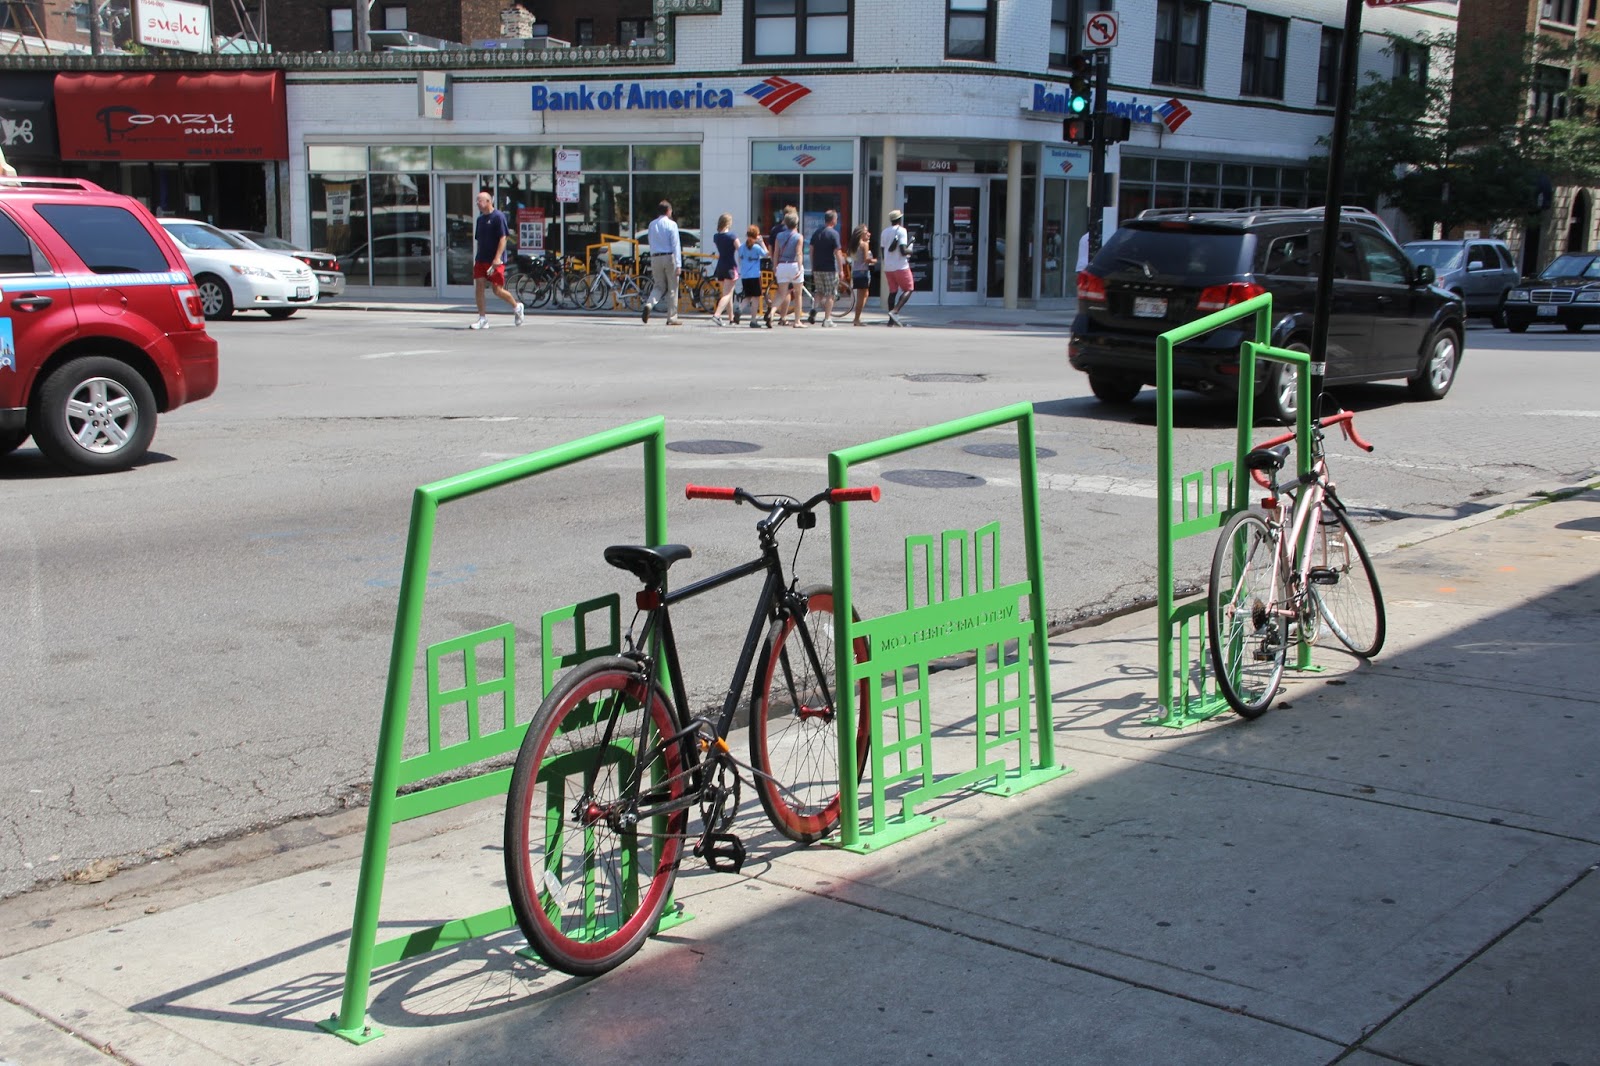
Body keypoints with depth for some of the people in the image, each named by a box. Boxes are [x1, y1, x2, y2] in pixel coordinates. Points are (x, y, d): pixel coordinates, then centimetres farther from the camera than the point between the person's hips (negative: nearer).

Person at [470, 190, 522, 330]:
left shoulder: (498, 216, -9)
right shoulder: (480, 219, 15)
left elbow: (503, 238, -14)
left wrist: (497, 258, -21)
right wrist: (477, 258, 18)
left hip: (495, 261, -7)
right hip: (481, 259, 7)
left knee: (498, 290, -3)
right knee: (479, 287, -4)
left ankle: (516, 306, 22)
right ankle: (482, 318, 0)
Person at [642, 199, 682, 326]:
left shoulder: (652, 225, 8)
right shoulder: (671, 224, -7)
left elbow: (651, 244, 12)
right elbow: (675, 245, -10)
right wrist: (678, 264, -12)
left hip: (655, 258, 4)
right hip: (669, 257, -4)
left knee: (659, 286, 14)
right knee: (672, 288, 5)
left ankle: (649, 304, -15)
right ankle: (672, 318, 7)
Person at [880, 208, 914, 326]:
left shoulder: (885, 232, 11)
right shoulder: (901, 231, -9)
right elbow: (903, 250, -17)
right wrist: (910, 251, 2)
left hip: (888, 267, 7)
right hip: (901, 266, -7)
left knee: (892, 291, 11)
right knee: (908, 289, 2)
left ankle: (891, 320, 7)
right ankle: (895, 311, -17)